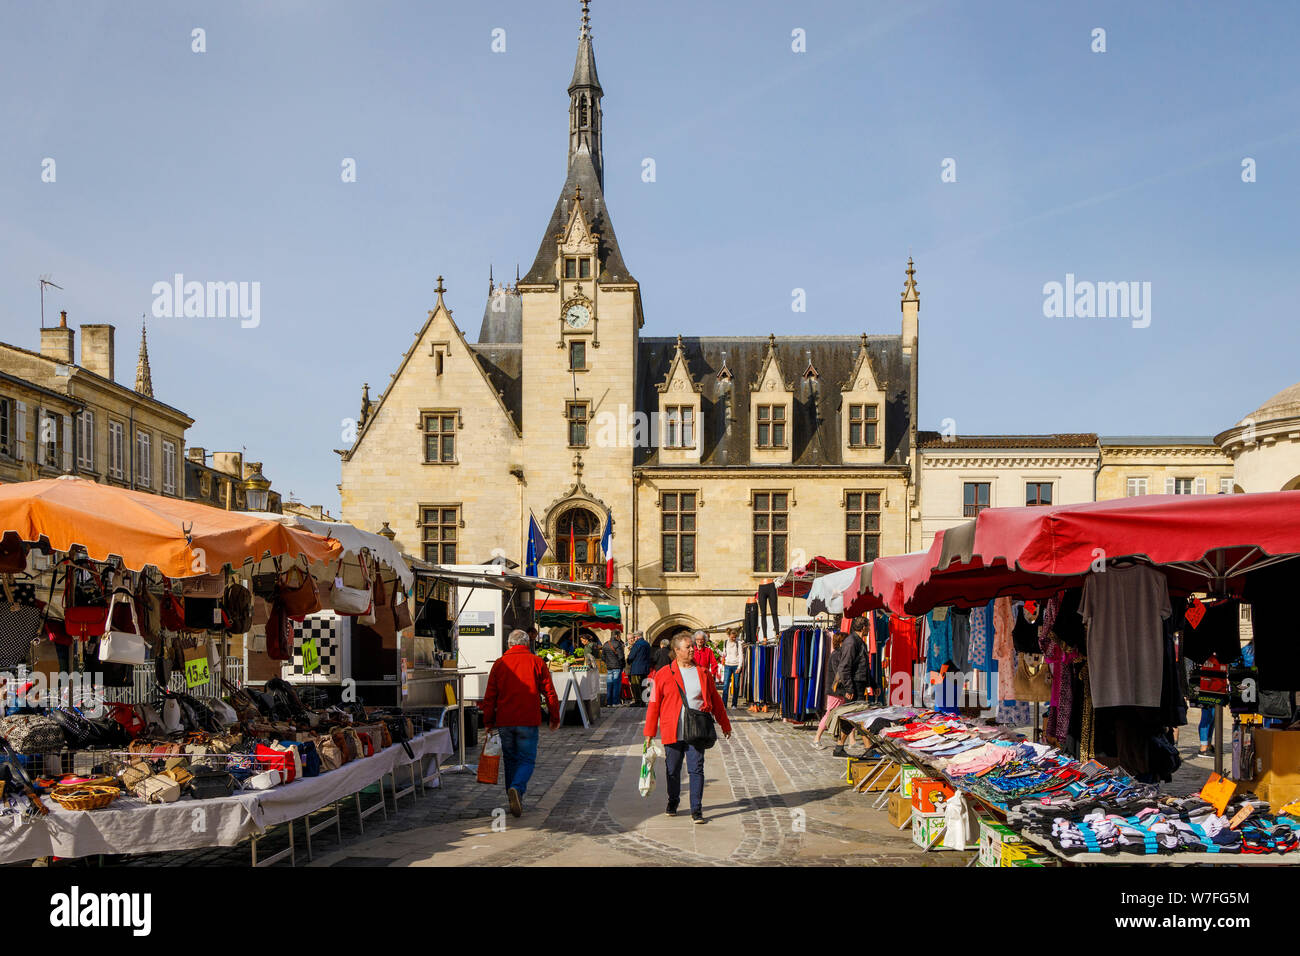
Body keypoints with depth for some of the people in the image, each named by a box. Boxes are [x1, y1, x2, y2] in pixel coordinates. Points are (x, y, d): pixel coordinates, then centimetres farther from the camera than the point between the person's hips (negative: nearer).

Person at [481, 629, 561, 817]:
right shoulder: (536, 662, -1)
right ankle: (517, 788, -23)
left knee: (510, 760, 15)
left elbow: (490, 696, 5)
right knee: (527, 760, 3)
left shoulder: (499, 663, 5)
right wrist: (555, 718, 10)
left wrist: (488, 722, 12)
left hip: (504, 722, 2)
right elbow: (550, 692, 0)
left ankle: (514, 800, 17)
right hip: (528, 721, -2)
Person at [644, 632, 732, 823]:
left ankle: (697, 809, 1)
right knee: (672, 770, 11)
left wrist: (725, 724, 21)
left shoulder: (702, 673, 8)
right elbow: (654, 704, 3)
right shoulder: (663, 674, 1)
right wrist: (650, 732, 2)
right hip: (672, 731, 0)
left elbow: (715, 700, 17)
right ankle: (673, 803, 31)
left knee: (696, 769, -4)